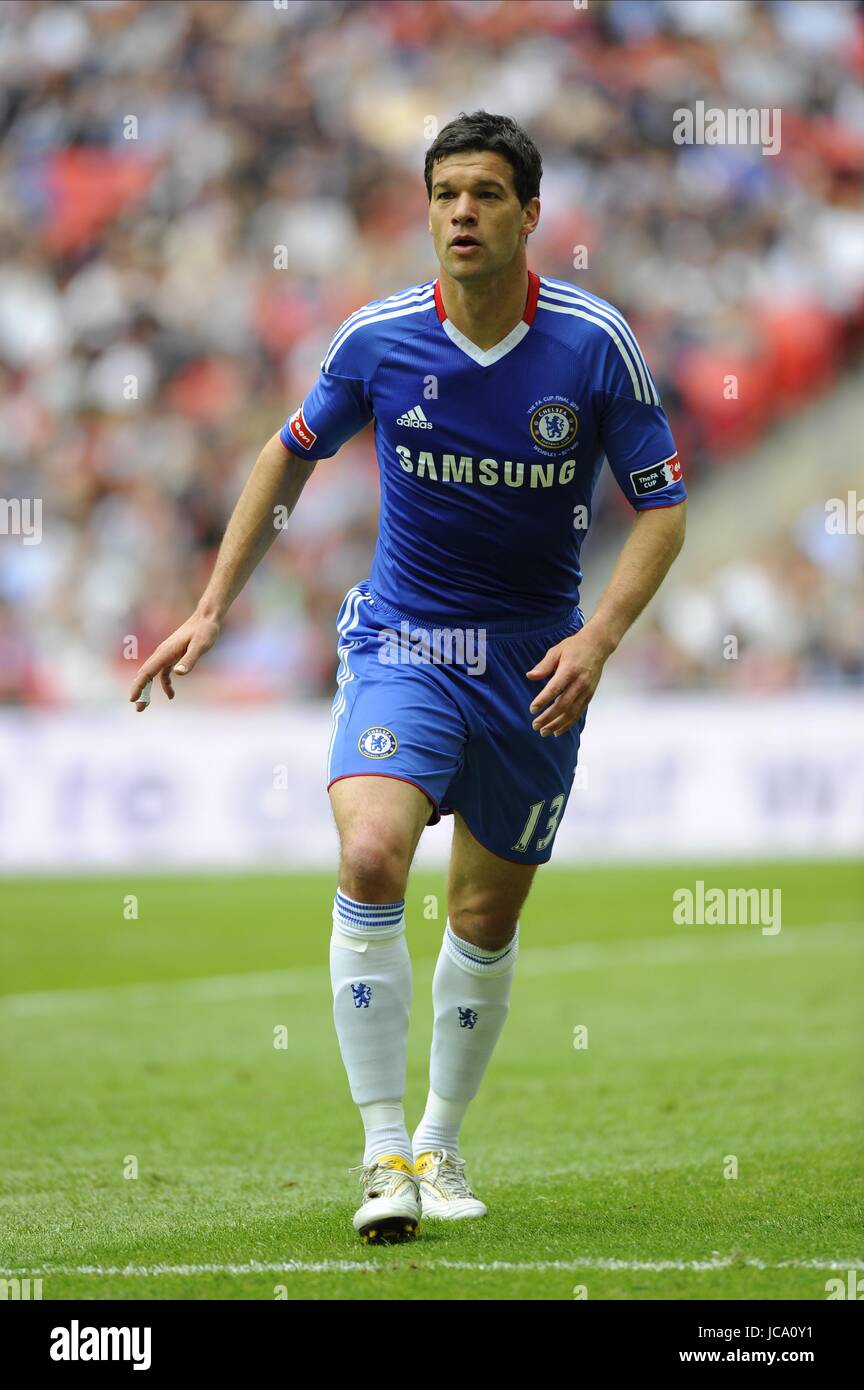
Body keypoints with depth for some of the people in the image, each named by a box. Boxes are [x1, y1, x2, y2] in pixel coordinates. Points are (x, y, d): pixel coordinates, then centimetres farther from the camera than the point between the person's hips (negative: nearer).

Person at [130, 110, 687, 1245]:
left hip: (536, 660, 1)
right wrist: (212, 611, 6)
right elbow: (290, 457, 9)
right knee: (371, 857, -25)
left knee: (486, 919, 10)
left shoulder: (596, 342, -12)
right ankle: (385, 1157, -19)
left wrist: (599, 636, -19)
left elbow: (662, 507, -5)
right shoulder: (379, 339, -9)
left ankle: (440, 1144, 32)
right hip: (403, 641, -1)